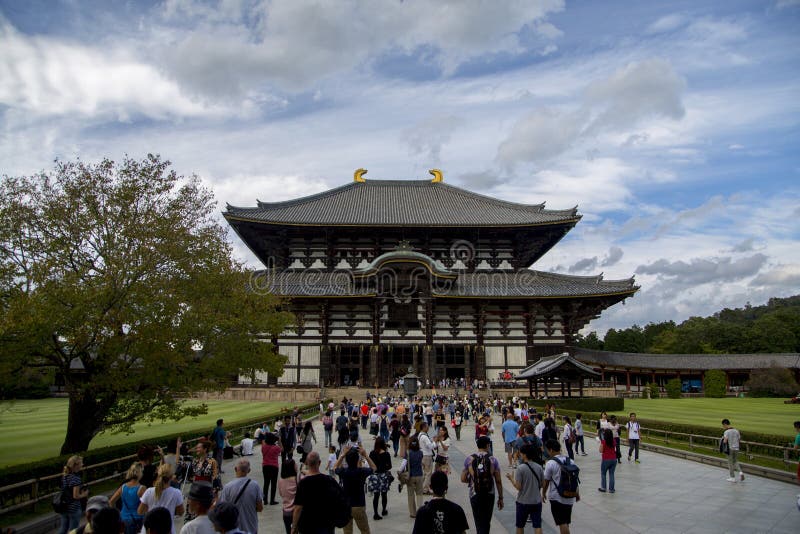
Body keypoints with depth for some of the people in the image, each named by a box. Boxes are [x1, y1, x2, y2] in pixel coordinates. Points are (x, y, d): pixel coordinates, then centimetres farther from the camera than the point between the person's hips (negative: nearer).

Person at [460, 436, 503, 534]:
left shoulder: (469, 459, -4)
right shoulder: (493, 460, -4)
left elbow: (463, 479, -1)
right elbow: (498, 481, -3)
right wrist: (500, 498, 7)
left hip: (475, 495, 0)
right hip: (489, 495, 0)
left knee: (479, 522, 7)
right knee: (486, 521, 15)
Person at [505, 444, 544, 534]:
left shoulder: (520, 468, -16)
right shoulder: (539, 467, -2)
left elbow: (518, 487, -17)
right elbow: (542, 485, 6)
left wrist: (511, 478, -3)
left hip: (523, 502, -3)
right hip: (537, 501, 3)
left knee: (520, 526, 15)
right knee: (537, 526, 6)